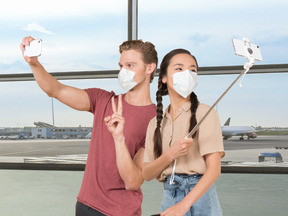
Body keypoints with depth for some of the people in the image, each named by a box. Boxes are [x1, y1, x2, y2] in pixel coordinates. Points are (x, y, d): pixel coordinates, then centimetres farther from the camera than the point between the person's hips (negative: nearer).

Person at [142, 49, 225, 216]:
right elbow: (147, 175, 4)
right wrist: (170, 155, -14)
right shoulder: (156, 123, 10)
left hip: (199, 196, -3)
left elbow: (214, 168, -12)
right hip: (169, 197, 3)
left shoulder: (204, 113, -4)